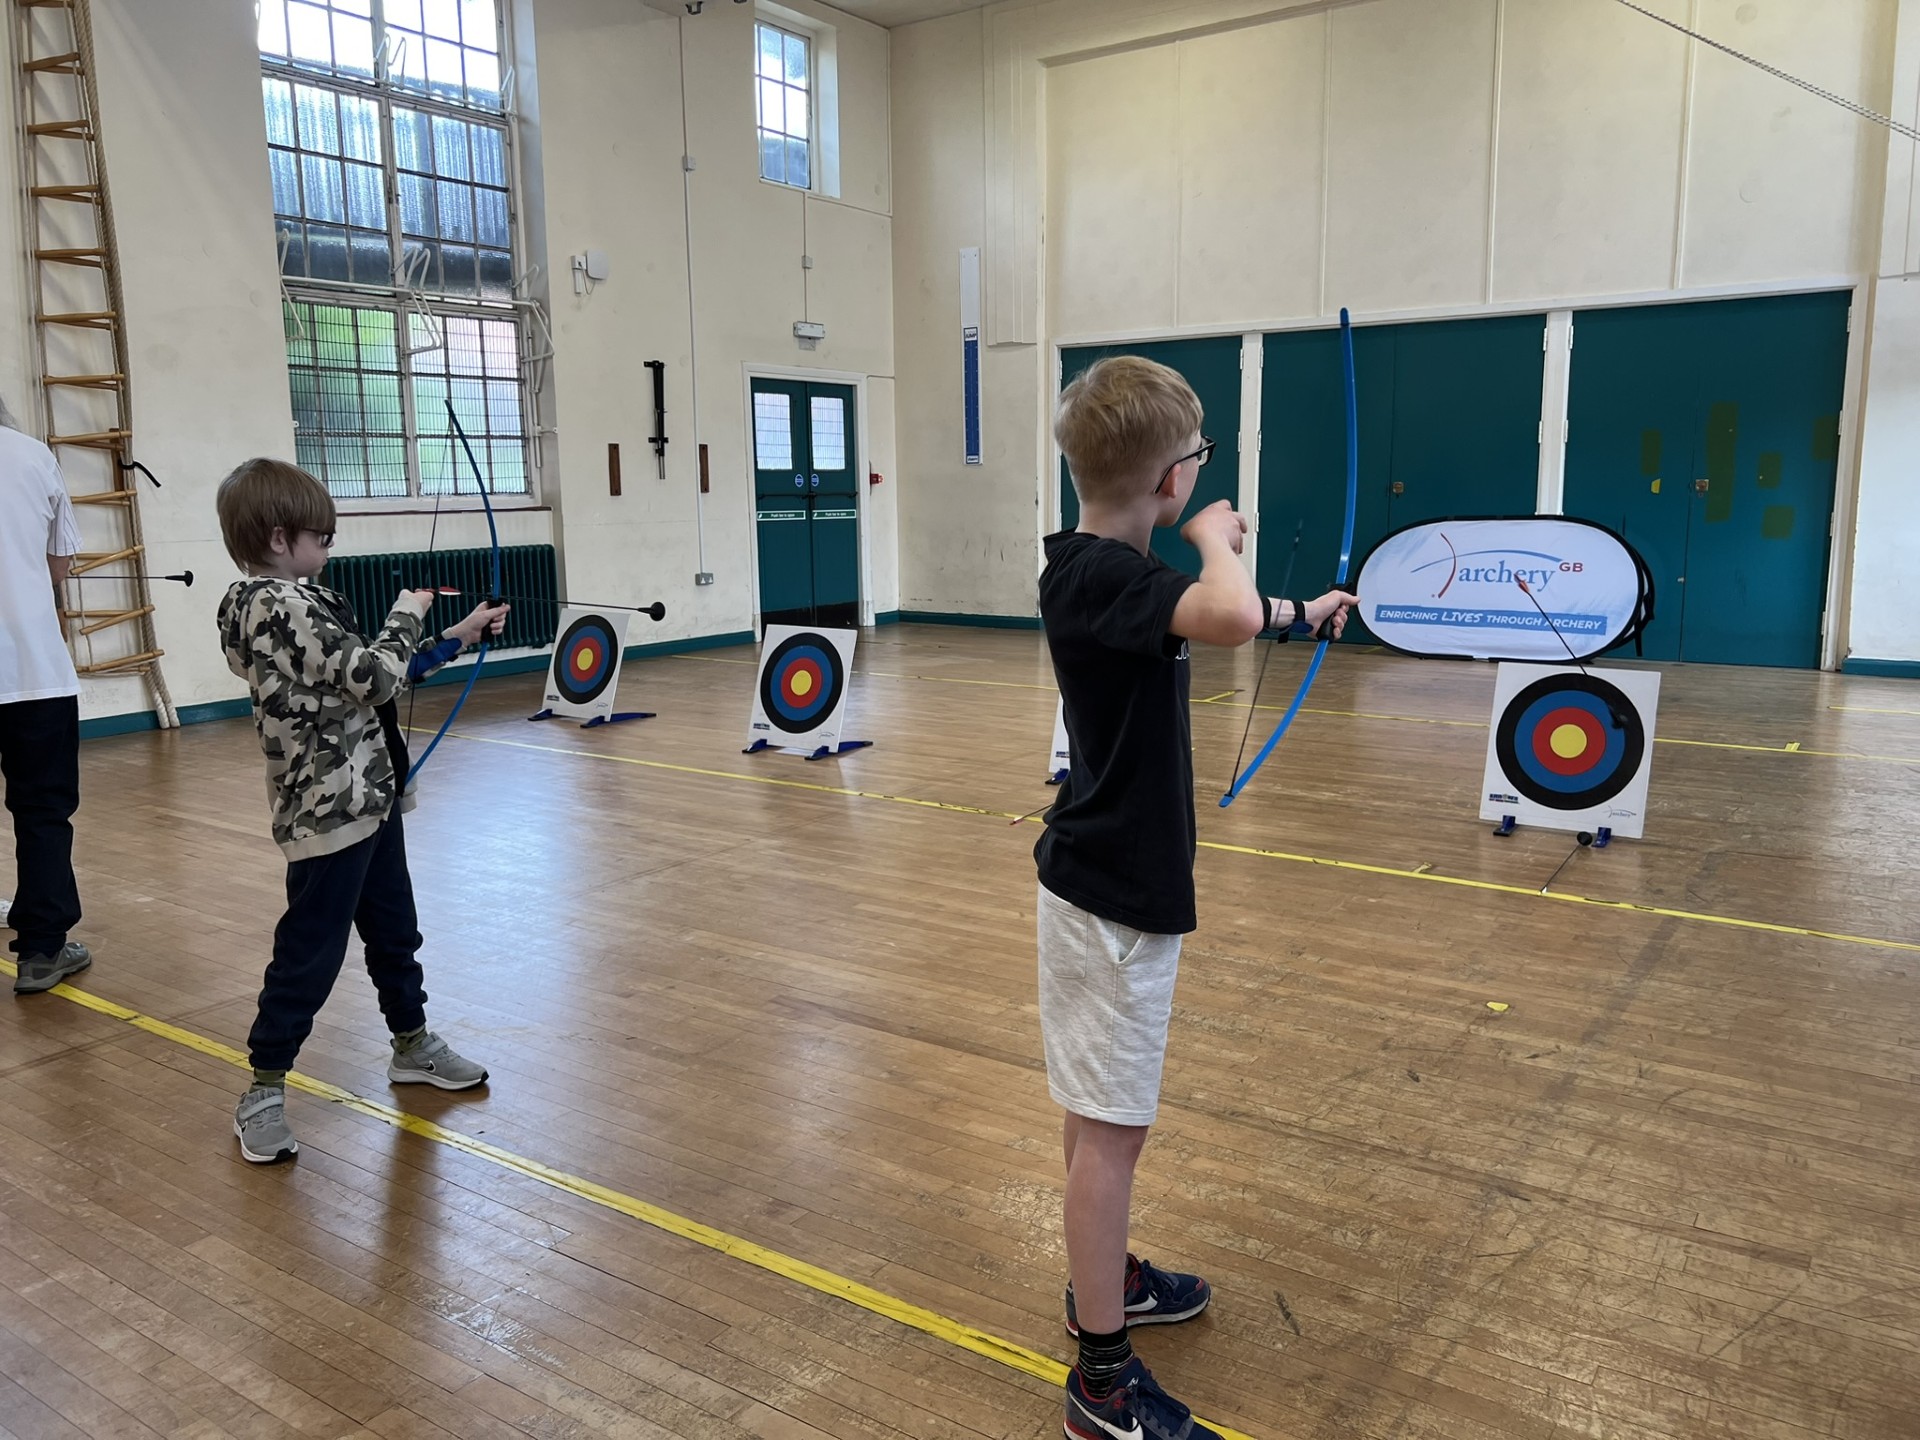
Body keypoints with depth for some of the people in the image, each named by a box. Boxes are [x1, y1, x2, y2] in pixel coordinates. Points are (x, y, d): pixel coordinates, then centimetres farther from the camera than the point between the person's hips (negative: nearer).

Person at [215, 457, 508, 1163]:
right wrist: (407, 613, -7)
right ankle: (263, 1091, 15)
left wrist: (459, 635, 19)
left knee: (394, 928, 21)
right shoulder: (284, 606, -20)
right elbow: (373, 679, -24)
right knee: (310, 952, 1)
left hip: (366, 797, 10)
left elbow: (367, 679, 18)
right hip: (330, 808, -10)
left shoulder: (286, 601, 11)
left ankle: (413, 1045, 37)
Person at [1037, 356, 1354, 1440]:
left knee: (1109, 1113, 22)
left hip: (1117, 879, 10)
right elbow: (1230, 617, -41)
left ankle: (1106, 1278, 40)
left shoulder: (1110, 571, 7)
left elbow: (1219, 615, 27)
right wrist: (1214, 536, -20)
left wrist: (1307, 610, 40)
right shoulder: (1098, 577, -23)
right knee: (1110, 1126, 1)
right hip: (1112, 896, -10)